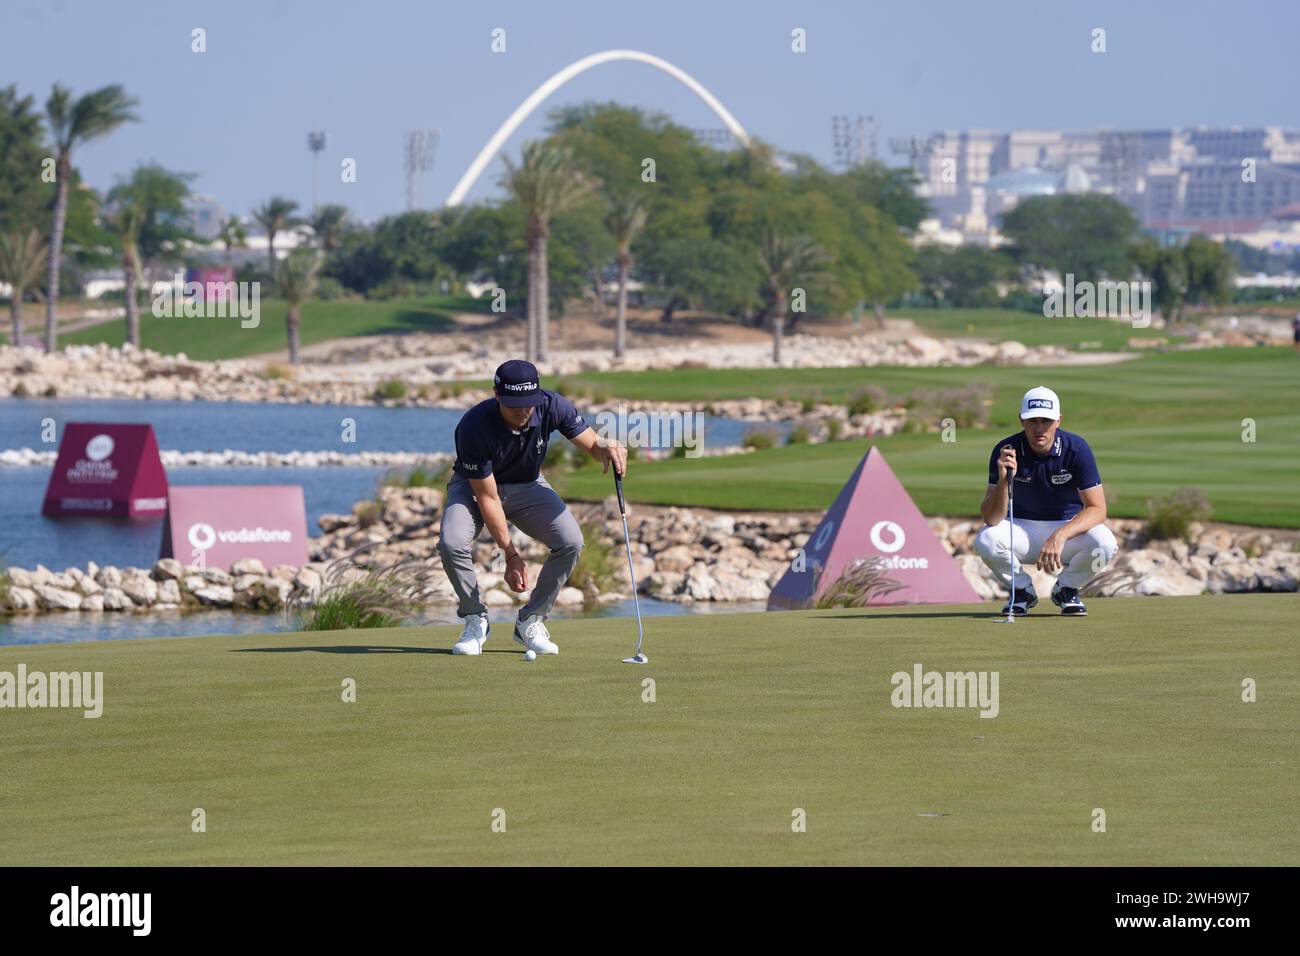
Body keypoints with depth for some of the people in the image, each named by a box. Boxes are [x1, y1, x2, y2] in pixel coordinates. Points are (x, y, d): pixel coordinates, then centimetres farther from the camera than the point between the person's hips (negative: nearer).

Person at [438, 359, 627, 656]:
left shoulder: (552, 406, -24)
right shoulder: (473, 427, -33)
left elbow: (591, 444, -12)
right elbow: (487, 497, -27)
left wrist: (605, 448, -38)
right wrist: (510, 555, -26)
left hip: (527, 486, 3)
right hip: (474, 485, -3)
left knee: (571, 541, -21)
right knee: (452, 543, -32)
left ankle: (531, 622, -2)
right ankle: (475, 620, -6)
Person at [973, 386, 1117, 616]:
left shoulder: (1076, 449, -18)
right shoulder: (1006, 452, -17)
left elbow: (1097, 509, -22)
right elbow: (991, 519, -21)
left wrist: (1060, 536, -38)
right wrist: (1003, 481, -40)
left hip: (1070, 528, 0)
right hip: (1023, 529, 0)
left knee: (1104, 543, -32)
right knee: (986, 541, -31)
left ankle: (1066, 589, 1)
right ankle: (1022, 590, 1)